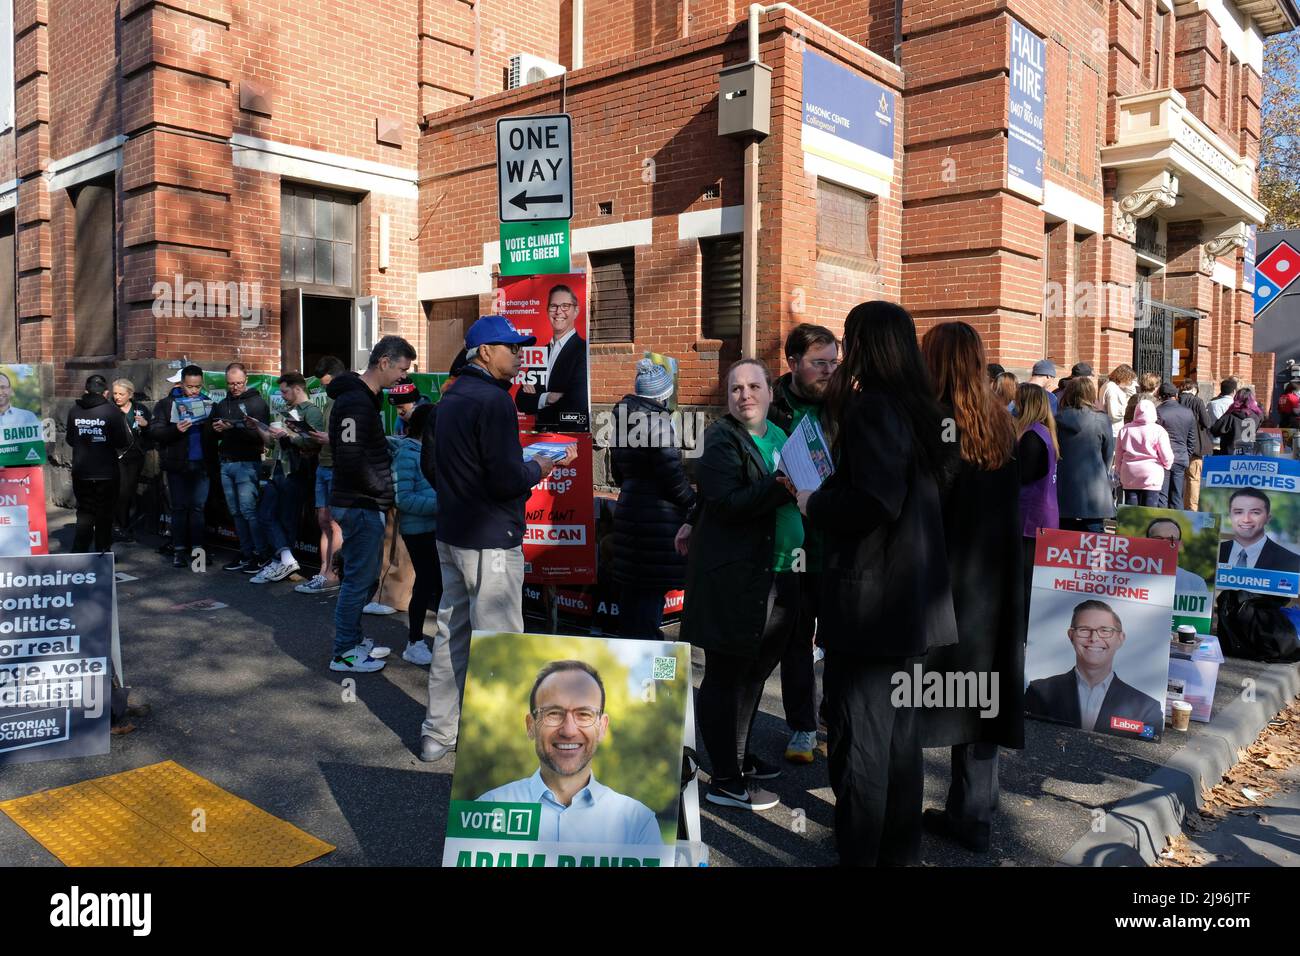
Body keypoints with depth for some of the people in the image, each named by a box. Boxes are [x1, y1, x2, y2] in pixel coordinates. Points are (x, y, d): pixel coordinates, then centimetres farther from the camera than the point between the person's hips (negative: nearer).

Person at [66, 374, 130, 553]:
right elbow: (123, 443, -13)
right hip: (106, 471, -3)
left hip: (80, 472, 3)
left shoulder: (74, 410, -2)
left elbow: (70, 440, 10)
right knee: (104, 513, 10)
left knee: (85, 511, 12)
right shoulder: (111, 410, -13)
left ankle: (79, 552, 1)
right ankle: (102, 552, 18)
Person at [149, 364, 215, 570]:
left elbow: (214, 433, 10)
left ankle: (197, 549, 9)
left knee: (198, 507, 4)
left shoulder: (207, 403, 9)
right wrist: (175, 430, -23)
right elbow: (154, 431, -6)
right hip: (177, 464, -2)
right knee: (179, 507, 5)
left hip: (201, 464, 2)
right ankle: (179, 550, 10)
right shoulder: (166, 403, 1)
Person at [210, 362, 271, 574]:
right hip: (226, 463, 7)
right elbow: (212, 435, 22)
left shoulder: (256, 402, -2)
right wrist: (216, 430, 0)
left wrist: (234, 427, -22)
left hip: (247, 463, -7)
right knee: (236, 512, 7)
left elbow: (261, 433, -14)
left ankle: (262, 555, -6)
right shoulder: (221, 405, 18)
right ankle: (246, 554, 14)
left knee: (248, 510, -11)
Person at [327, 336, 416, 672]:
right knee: (359, 579, -1)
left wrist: (389, 459, 8)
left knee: (365, 578, 18)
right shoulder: (355, 401, -18)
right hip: (360, 505, -10)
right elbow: (351, 460, -25)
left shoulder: (364, 397, 14)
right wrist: (385, 489, -16)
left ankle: (353, 641, 30)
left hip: (364, 504, 10)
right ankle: (344, 653, 10)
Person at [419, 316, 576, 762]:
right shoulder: (493, 399, -16)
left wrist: (526, 466, 17)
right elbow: (508, 479, -23)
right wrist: (547, 463, -5)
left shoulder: (451, 398, 14)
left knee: (452, 634, 16)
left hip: (451, 536, 10)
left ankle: (438, 733, 25)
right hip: (490, 541, -10)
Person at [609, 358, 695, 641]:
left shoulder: (624, 421, 10)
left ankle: (629, 636, 26)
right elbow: (672, 476, -18)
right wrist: (691, 500, -3)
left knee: (632, 588, 16)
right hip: (658, 516, -8)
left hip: (629, 509, 8)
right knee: (652, 588, -1)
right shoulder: (659, 422, -16)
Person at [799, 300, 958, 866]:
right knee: (900, 731, 18)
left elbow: (873, 502, -24)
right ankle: (899, 849, 31)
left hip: (869, 601, -9)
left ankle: (859, 854, 9)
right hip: (909, 602, 10)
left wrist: (812, 504, -9)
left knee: (859, 737, -1)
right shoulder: (918, 410, 12)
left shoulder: (872, 408, -15)